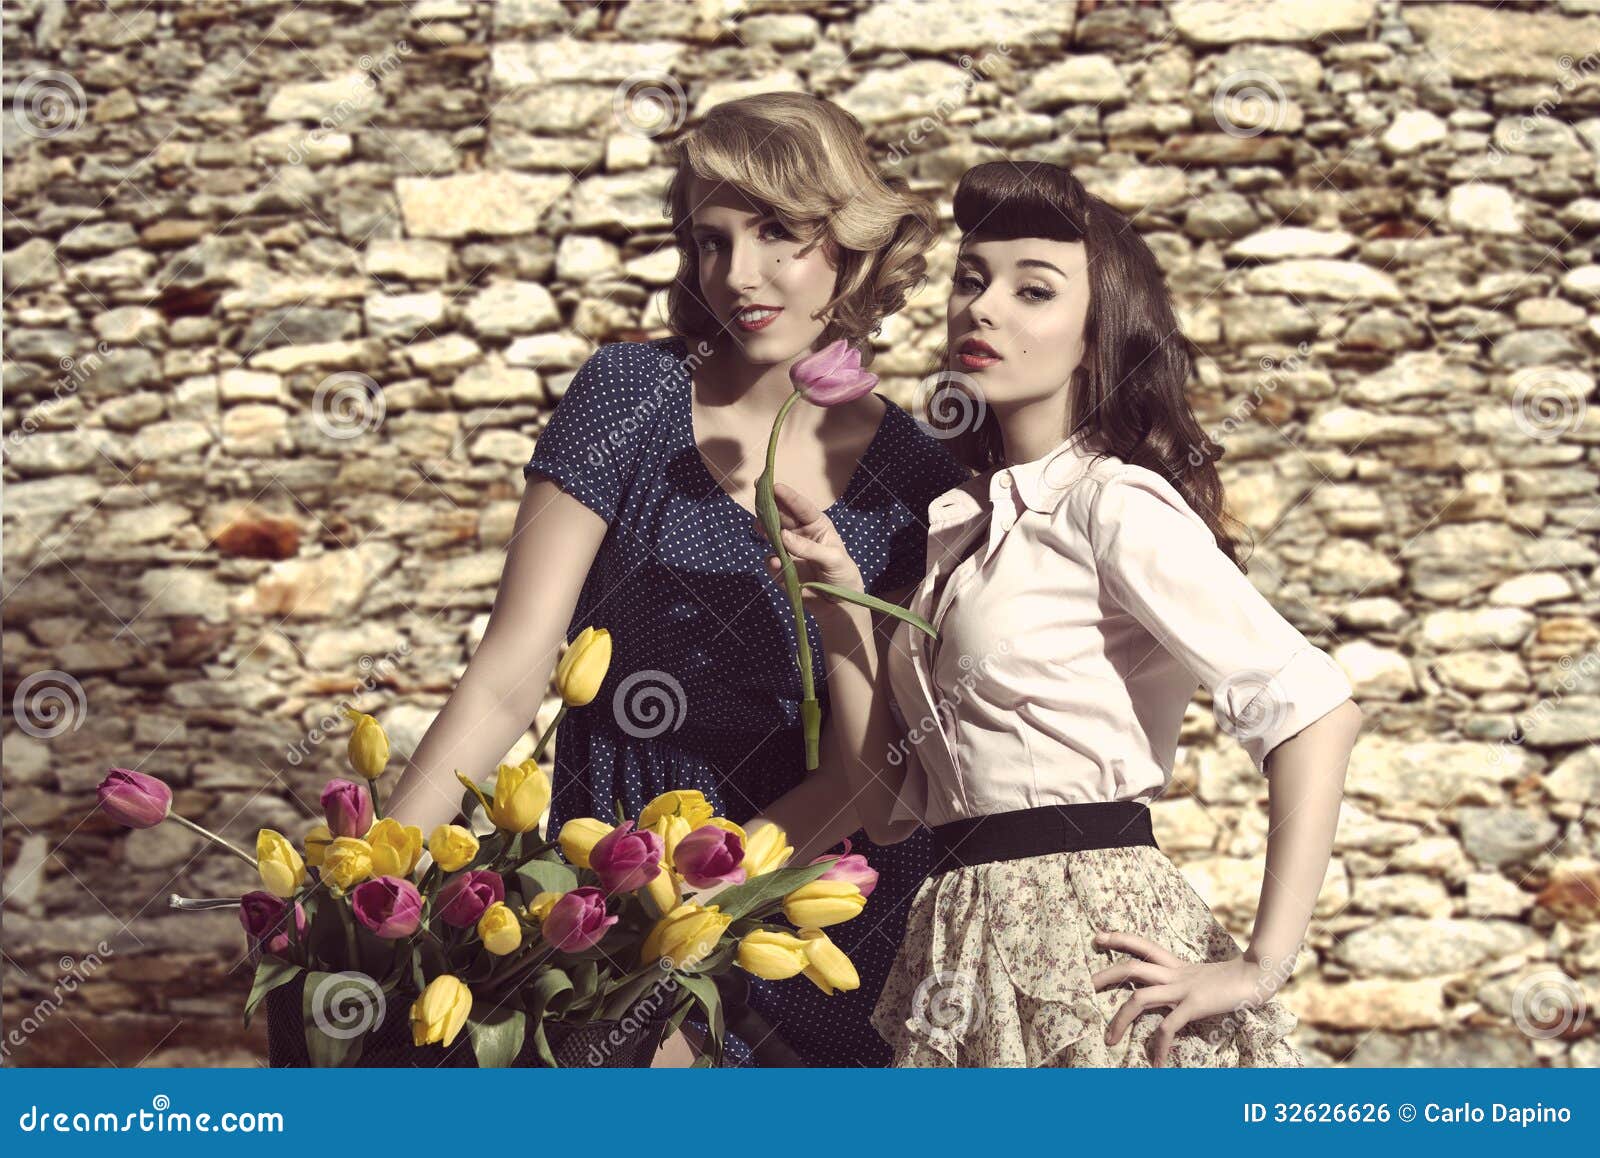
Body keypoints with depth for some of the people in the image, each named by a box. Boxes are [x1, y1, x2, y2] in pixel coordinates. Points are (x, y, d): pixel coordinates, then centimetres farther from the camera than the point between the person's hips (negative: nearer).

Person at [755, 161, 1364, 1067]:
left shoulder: (1114, 506, -9)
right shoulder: (960, 527, 13)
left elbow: (1316, 710, -18)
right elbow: (889, 805, 10)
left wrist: (1261, 965, -20)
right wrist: (842, 609, 0)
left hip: (1091, 939, -7)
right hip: (967, 946, 7)